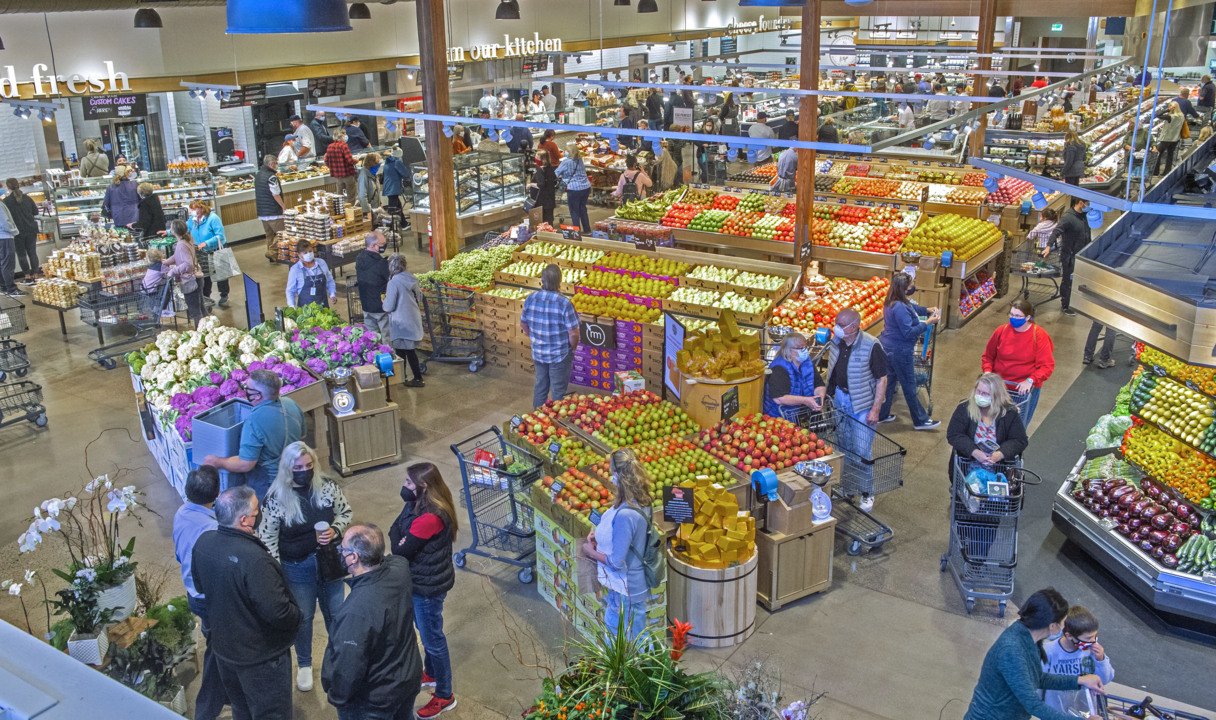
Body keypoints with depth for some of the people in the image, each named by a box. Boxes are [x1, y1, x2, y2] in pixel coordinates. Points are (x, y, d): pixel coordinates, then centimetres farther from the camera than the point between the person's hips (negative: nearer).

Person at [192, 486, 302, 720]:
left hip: (222, 646, 8)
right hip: (261, 656, -7)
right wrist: (295, 615, -11)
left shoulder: (203, 543, -11)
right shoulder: (254, 560, -35)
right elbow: (277, 612, -31)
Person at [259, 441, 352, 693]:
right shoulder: (276, 499, -18)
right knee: (303, 616, 16)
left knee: (335, 612, 18)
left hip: (329, 561, 2)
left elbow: (345, 512, 5)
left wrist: (335, 530, -16)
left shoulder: (328, 487, -11)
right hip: (297, 567, -2)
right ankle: (304, 665, 40)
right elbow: (267, 538, -10)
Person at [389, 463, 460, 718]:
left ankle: (444, 696, 27)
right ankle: (431, 673, 52)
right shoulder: (423, 504, -2)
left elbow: (400, 549, -25)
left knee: (433, 639, 9)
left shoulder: (429, 517, -33)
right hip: (421, 581, 9)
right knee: (427, 632, 29)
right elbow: (397, 532, -1)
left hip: (428, 587, -9)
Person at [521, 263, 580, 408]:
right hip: (560, 355, -5)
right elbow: (573, 333, -21)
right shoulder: (564, 303, -23)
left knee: (540, 387, 21)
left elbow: (523, 324, 6)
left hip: (538, 352, 5)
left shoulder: (531, 299, -8)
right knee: (558, 391, 9)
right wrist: (572, 349, -2)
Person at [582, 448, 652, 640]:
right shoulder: (641, 503, -3)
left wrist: (591, 552, -9)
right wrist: (600, 537, 5)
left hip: (623, 591, -9)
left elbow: (616, 562, -26)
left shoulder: (625, 515, -32)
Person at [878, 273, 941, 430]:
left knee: (890, 381, 21)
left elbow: (912, 307, 20)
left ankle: (882, 415, 31)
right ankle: (920, 420, 17)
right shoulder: (900, 308, -27)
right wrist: (928, 323, -21)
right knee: (909, 386, 4)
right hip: (899, 351, -10)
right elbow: (909, 332, -26)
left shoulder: (892, 302, 4)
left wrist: (927, 310, 4)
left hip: (888, 347, 10)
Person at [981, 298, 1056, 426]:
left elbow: (1047, 366, -13)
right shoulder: (1001, 331, -3)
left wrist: (1030, 380, -27)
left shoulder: (1039, 336, -10)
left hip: (1025, 388, -2)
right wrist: (987, 371, -10)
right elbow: (988, 356, 9)